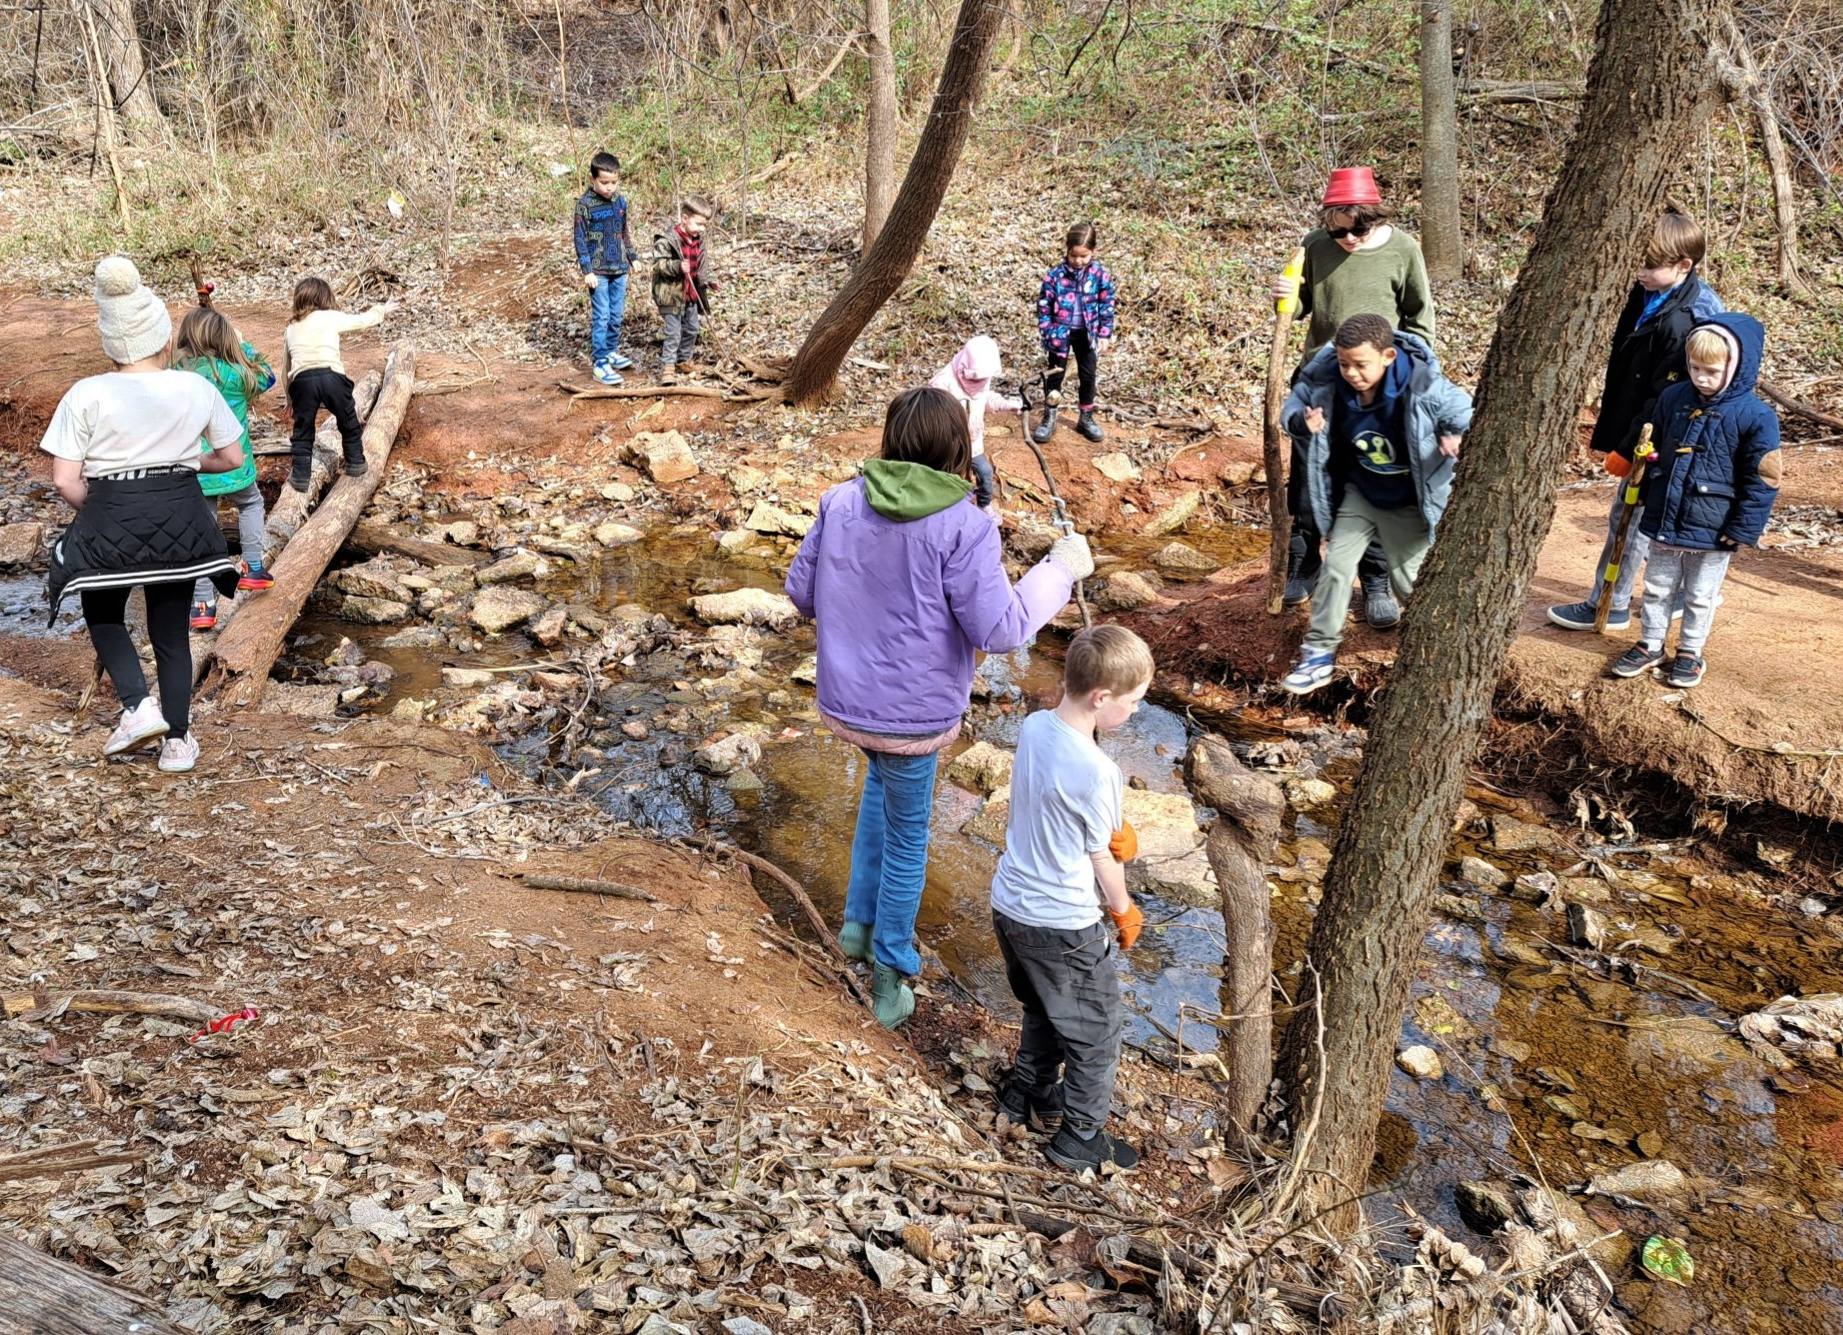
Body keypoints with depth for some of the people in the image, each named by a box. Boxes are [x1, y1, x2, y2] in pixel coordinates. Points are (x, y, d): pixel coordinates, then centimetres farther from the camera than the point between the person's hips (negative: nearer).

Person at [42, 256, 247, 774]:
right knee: (171, 631, 14)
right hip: (180, 518, 2)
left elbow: (65, 481, -11)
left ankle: (138, 707, 2)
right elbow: (233, 459, 4)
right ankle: (177, 741, 19)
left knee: (104, 616, 23)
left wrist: (97, 512, 7)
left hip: (109, 520, -2)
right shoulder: (197, 389, -5)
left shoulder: (86, 395, -9)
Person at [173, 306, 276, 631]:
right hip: (235, 466, 0)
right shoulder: (237, 372, -11)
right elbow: (266, 376, 9)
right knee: (251, 503, 31)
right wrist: (243, 345, 14)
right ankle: (253, 569, 29)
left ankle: (203, 605, 5)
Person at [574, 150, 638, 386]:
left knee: (617, 315, 12)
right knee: (601, 316, -5)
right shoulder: (585, 205, -11)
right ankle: (599, 363, -2)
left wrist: (631, 258, 18)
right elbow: (580, 239, -10)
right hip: (598, 270, -5)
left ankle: (611, 352, 28)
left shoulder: (620, 201, 5)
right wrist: (587, 270, -14)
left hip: (619, 269, 5)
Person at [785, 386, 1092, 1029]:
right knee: (907, 840, 14)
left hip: (845, 700, 5)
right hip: (912, 713, -5)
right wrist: (1062, 569, -7)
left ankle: (860, 920, 37)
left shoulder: (841, 502, -5)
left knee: (882, 776, 34)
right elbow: (1000, 631, -19)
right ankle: (889, 979, 30)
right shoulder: (963, 526, -19)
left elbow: (801, 592, 5)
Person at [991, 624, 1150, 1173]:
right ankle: (1079, 1139, 29)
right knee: (1095, 1034, 15)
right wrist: (1124, 912, 5)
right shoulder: (1096, 772, -29)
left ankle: (1026, 1095, 47)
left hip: (1008, 904, 7)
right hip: (1063, 927, -7)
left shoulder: (1033, 727, -7)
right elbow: (1102, 857, -13)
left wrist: (1117, 832, -11)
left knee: (1042, 1011, 30)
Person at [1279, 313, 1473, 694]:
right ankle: (1319, 652, 8)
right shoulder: (1324, 381, -20)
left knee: (1408, 579, 7)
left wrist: (1456, 440, -33)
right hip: (1359, 493, 3)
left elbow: (1469, 417, -12)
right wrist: (1302, 422, -27)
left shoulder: (1425, 388, -28)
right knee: (1336, 566, -2)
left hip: (1408, 503, -3)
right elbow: (1292, 408, -4)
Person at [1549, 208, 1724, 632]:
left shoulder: (1682, 322, -25)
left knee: (1629, 519, 2)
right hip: (1632, 431, 9)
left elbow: (1664, 398, -23)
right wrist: (1606, 429, 17)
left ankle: (1609, 606, 14)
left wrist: (1628, 449, -19)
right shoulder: (1646, 297, 4)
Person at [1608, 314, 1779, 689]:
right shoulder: (1673, 399, -2)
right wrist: (1644, 494, 14)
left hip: (1713, 528, -4)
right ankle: (1650, 645, 30)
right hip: (1664, 518, 4)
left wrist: (1744, 529, -12)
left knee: (1700, 596, 12)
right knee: (1657, 587, 16)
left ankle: (1690, 653, 27)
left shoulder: (1755, 416, -14)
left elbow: (1762, 479, -11)